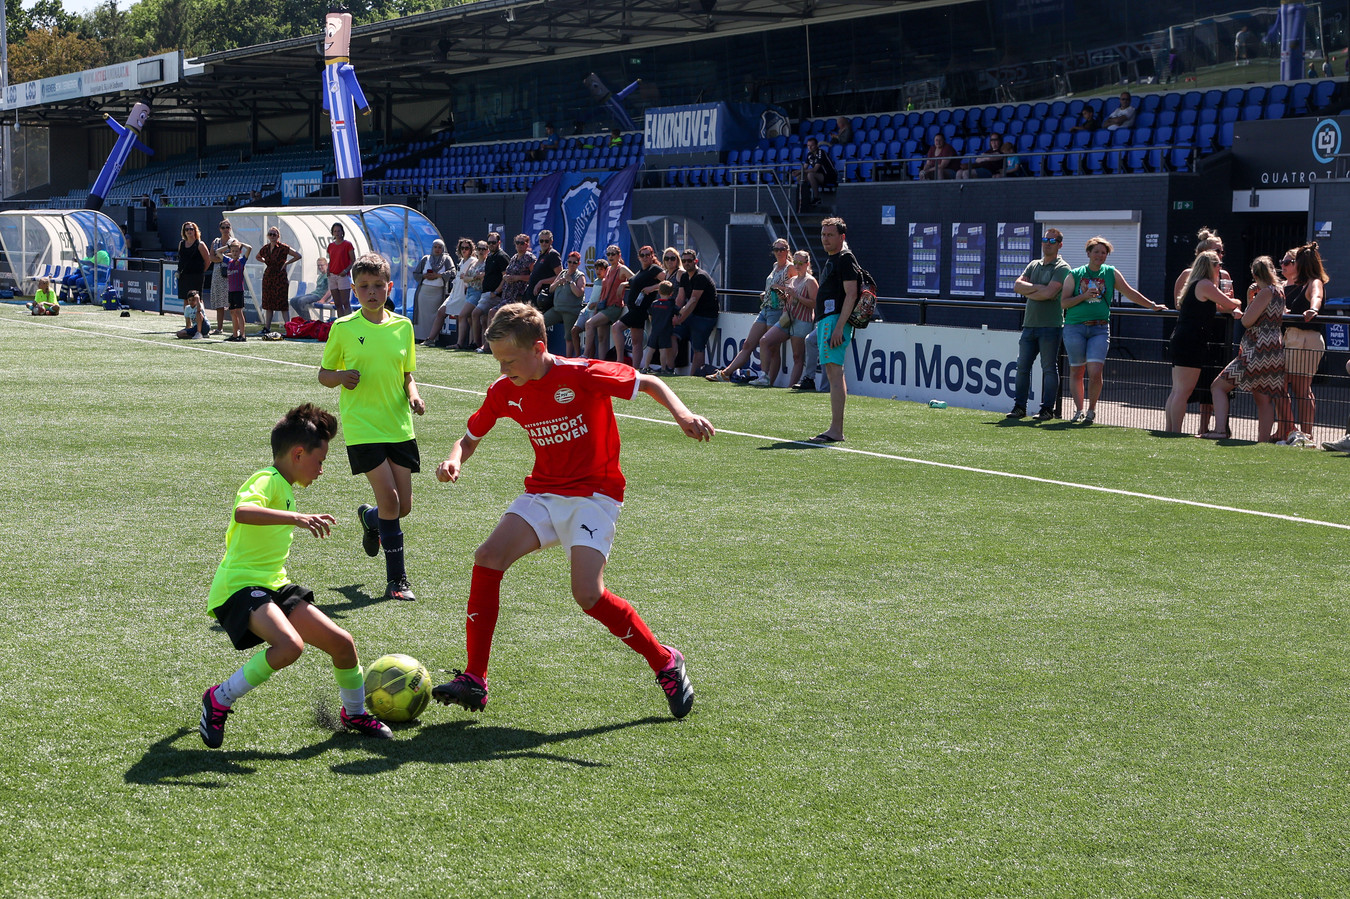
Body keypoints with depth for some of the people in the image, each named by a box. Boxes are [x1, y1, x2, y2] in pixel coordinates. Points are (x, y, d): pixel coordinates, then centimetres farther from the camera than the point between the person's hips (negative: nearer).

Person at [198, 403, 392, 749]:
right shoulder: (267, 481, -14)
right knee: (290, 645, -33)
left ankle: (355, 713, 29)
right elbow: (242, 512, -38)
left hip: (274, 587, 10)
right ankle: (219, 701, -15)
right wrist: (295, 517, -45)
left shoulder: (284, 487, 17)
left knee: (342, 642, 4)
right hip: (240, 586, -9)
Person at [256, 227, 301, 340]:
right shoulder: (265, 248, 9)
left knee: (283, 304, -7)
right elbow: (258, 257, 30)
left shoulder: (283, 247, -9)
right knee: (268, 304, 8)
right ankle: (266, 328, 12)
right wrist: (265, 262, 13)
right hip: (268, 276, 6)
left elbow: (298, 255, -15)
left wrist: (286, 263, -9)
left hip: (280, 277, -6)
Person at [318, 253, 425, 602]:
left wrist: (413, 395, -5)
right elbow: (323, 374, 6)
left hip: (399, 426, 4)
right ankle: (396, 579, -2)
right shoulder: (343, 328, -2)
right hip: (362, 426, -4)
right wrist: (341, 376, -16)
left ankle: (369, 518, 41)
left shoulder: (403, 326, 7)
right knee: (389, 499, -14)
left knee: (404, 505, 5)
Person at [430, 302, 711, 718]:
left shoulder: (582, 375, -17)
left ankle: (666, 664, 3)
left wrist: (682, 414, -24)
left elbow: (650, 384, -6)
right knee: (488, 558, -16)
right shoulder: (504, 392, -1)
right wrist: (455, 460, -9)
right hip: (543, 493, 5)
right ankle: (474, 682, -9)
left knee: (588, 595, -21)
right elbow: (470, 437, 14)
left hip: (594, 493, -5)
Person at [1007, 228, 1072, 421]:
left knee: (1049, 368, -3)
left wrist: (1028, 292, -2)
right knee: (1022, 367, 4)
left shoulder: (1062, 268, -3)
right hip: (1029, 324, 6)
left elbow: (1049, 293, -17)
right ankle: (1019, 407, 9)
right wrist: (1037, 287, -10)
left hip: (1050, 326, -6)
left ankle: (1047, 409, 0)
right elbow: (1017, 286, 5)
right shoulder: (1033, 265, 18)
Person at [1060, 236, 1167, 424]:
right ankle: (1079, 409, 15)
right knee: (1076, 371, 4)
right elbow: (1063, 302, 0)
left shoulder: (1111, 273, 10)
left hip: (1100, 329, 0)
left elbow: (1130, 293, 14)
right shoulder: (1074, 275, 6)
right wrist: (1084, 296, -12)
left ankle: (1091, 409, 4)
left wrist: (1152, 306, 11)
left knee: (1095, 371, -12)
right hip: (1075, 328, 0)